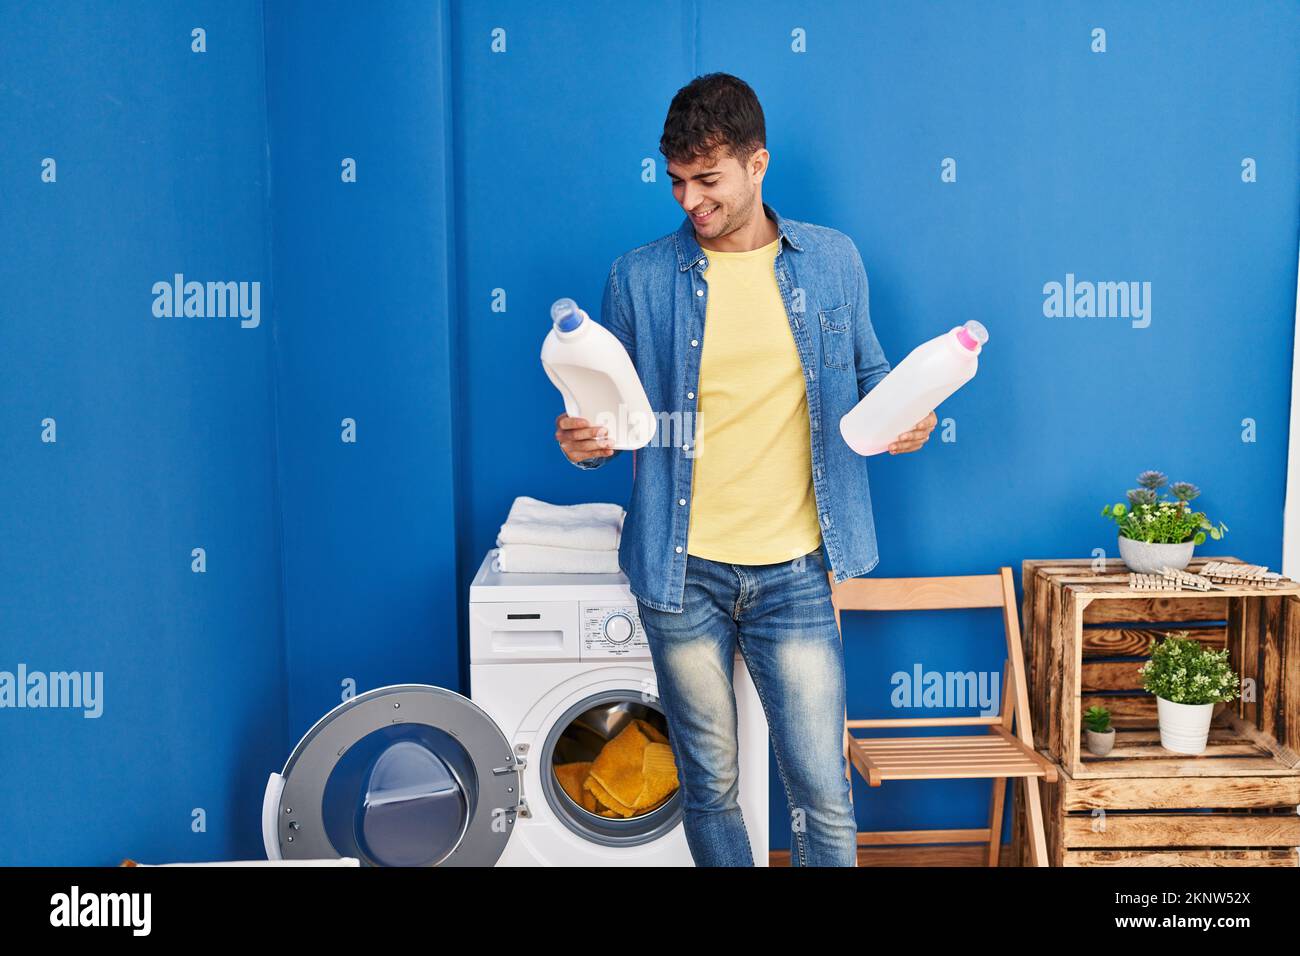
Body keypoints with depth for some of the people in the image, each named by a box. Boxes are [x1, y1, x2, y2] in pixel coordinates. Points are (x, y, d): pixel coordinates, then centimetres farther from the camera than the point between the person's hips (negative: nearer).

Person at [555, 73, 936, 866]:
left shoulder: (833, 260, 4)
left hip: (794, 571, 0)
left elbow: (868, 377, 14)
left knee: (823, 791, 2)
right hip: (683, 571, 0)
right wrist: (586, 443, -16)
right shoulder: (639, 278, 0)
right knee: (711, 784, 13)